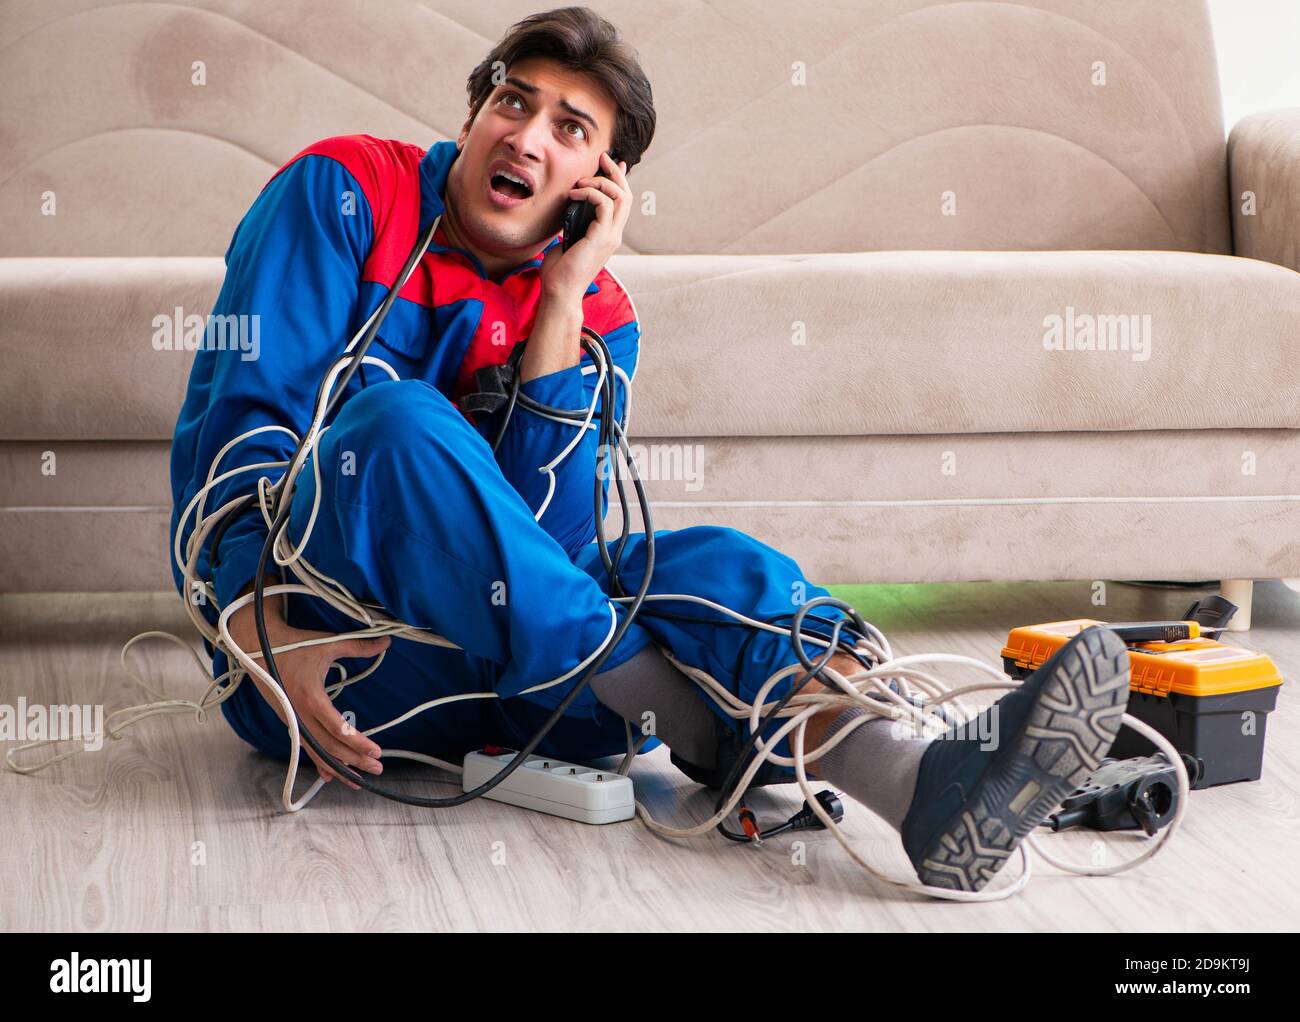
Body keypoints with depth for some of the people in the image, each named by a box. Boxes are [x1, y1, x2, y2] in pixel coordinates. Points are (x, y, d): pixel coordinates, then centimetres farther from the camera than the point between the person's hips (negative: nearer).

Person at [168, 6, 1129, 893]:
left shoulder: (598, 317, 7)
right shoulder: (344, 193, -2)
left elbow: (549, 536, -9)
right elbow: (238, 420, -11)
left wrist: (562, 300, -12)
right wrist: (264, 643, -25)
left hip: (488, 664, 3)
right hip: (319, 640, -3)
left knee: (708, 559, -21)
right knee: (400, 418, -31)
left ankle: (915, 780, -53)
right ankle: (704, 736, -34)